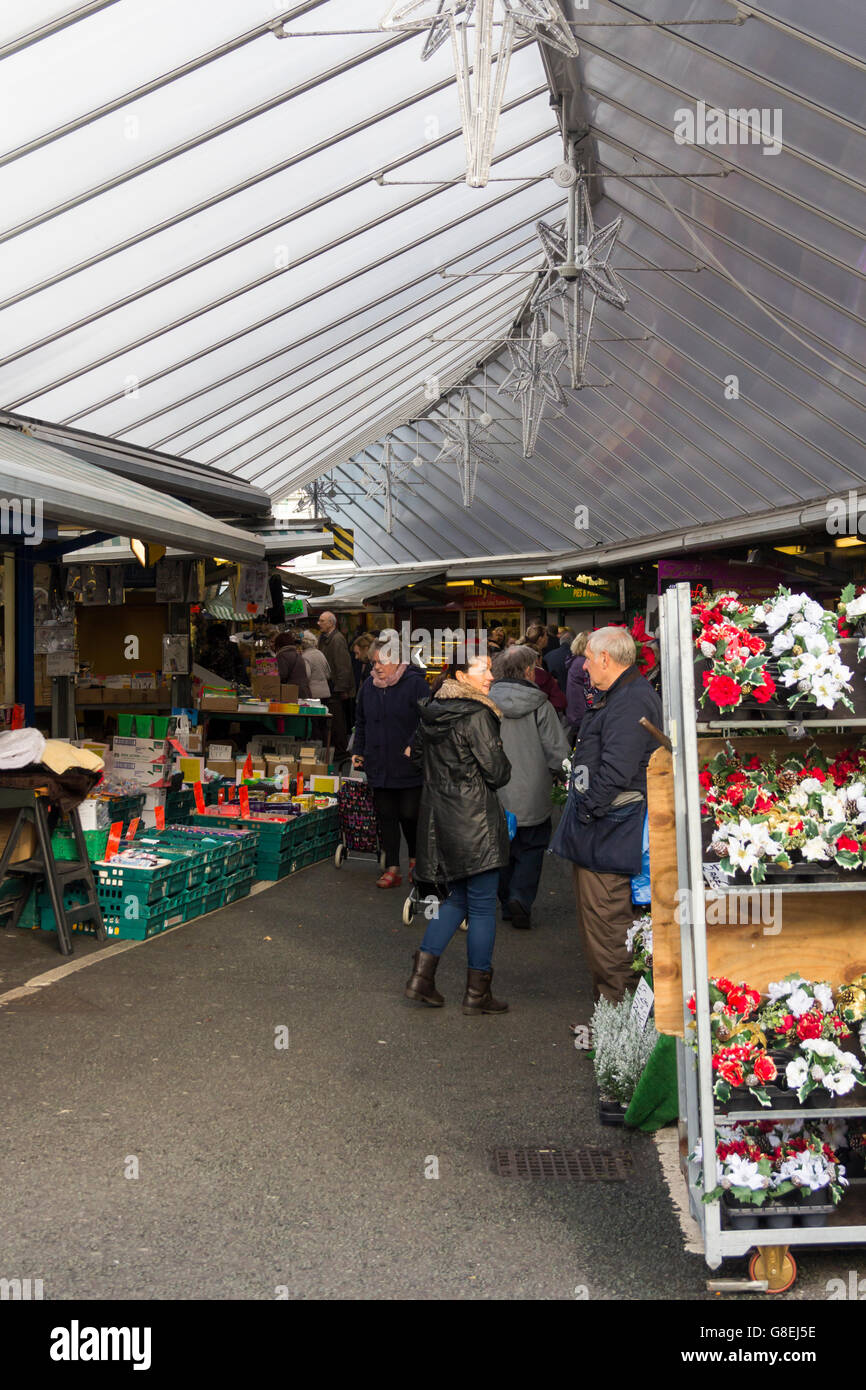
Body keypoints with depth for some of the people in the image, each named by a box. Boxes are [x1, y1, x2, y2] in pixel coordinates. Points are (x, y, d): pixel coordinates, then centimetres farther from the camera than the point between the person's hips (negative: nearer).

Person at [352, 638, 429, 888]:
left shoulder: (415, 683, -7)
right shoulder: (368, 685, 11)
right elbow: (361, 722, 22)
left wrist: (413, 746, -20)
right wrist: (358, 751, 15)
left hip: (409, 766, -5)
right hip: (379, 766, 5)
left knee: (409, 814, -1)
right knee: (385, 816, 7)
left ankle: (415, 858, 25)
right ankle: (392, 868, 15)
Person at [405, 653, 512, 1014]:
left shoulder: (431, 712, 9)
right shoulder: (477, 715, -16)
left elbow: (417, 754, 22)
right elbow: (497, 772, -16)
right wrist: (504, 767, 5)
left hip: (439, 817, 8)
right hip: (474, 819, -8)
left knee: (458, 898, 19)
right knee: (483, 905, 3)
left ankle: (421, 975, 16)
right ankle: (477, 993, 11)